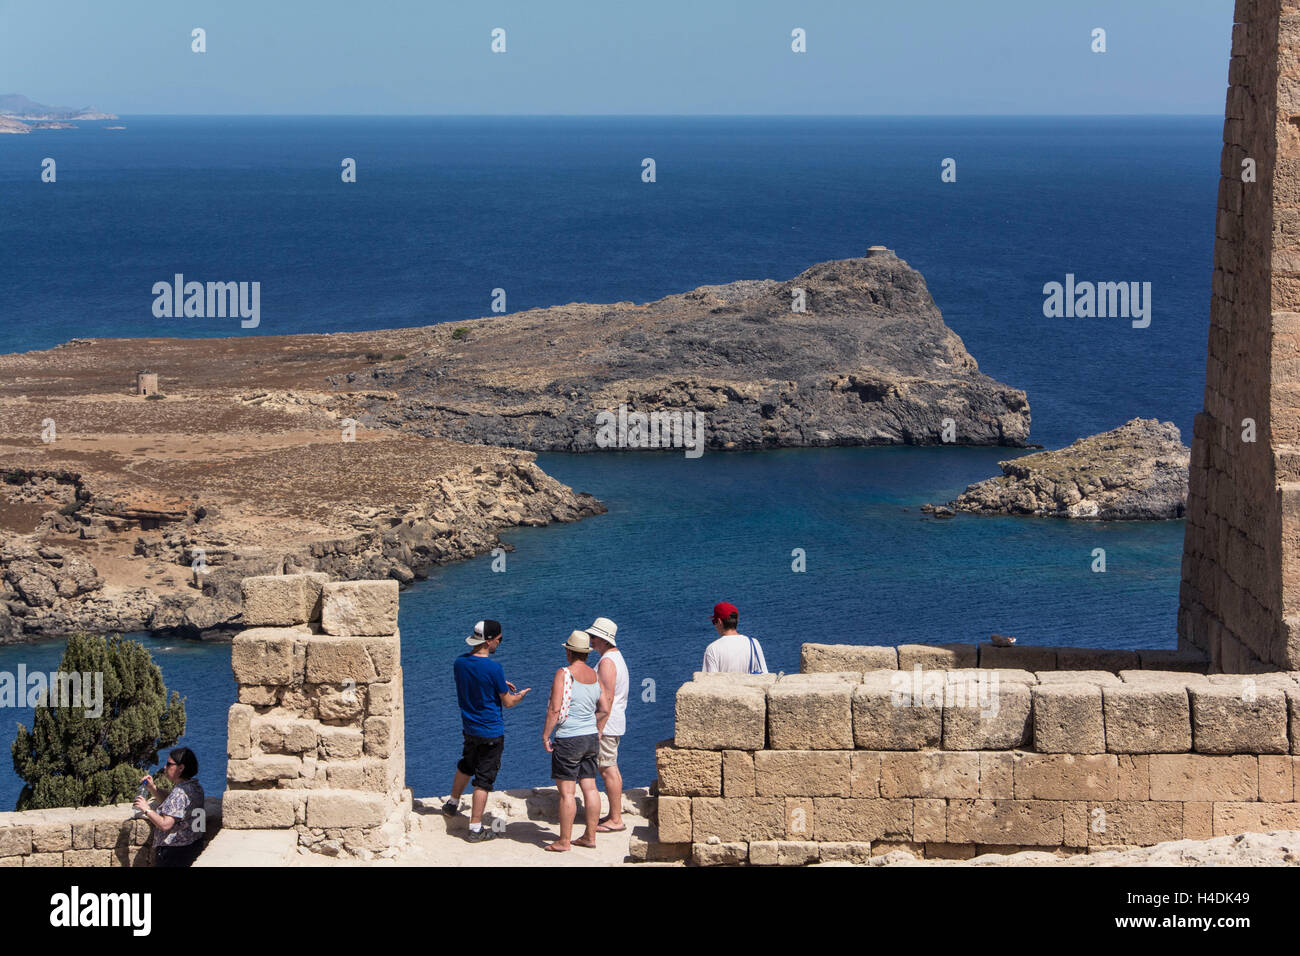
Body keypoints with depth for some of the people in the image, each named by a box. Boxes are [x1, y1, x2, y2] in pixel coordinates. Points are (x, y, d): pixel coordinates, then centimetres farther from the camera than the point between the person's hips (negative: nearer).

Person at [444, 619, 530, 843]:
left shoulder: (460, 663, -3)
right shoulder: (493, 668, -23)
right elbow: (507, 702, -11)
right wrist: (520, 696, 10)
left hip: (469, 729, 7)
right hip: (491, 732, -7)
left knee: (466, 766, 31)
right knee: (483, 780, 0)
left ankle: (452, 804, 48)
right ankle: (475, 829, 4)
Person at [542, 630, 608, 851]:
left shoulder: (564, 674, -14)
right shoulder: (595, 676, 7)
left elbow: (555, 709, -19)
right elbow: (604, 711, 13)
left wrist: (545, 734, -10)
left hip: (568, 740, -7)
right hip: (591, 738, 7)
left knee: (566, 791, -3)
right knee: (589, 788, 11)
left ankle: (564, 841, 1)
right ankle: (590, 837, 16)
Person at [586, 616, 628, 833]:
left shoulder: (607, 662, -18)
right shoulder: (616, 657, 15)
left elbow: (607, 698, -23)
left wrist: (598, 729, -23)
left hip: (606, 724, -11)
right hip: (614, 723, 11)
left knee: (608, 771, -7)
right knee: (611, 769, 16)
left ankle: (616, 820, -5)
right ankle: (614, 814, 22)